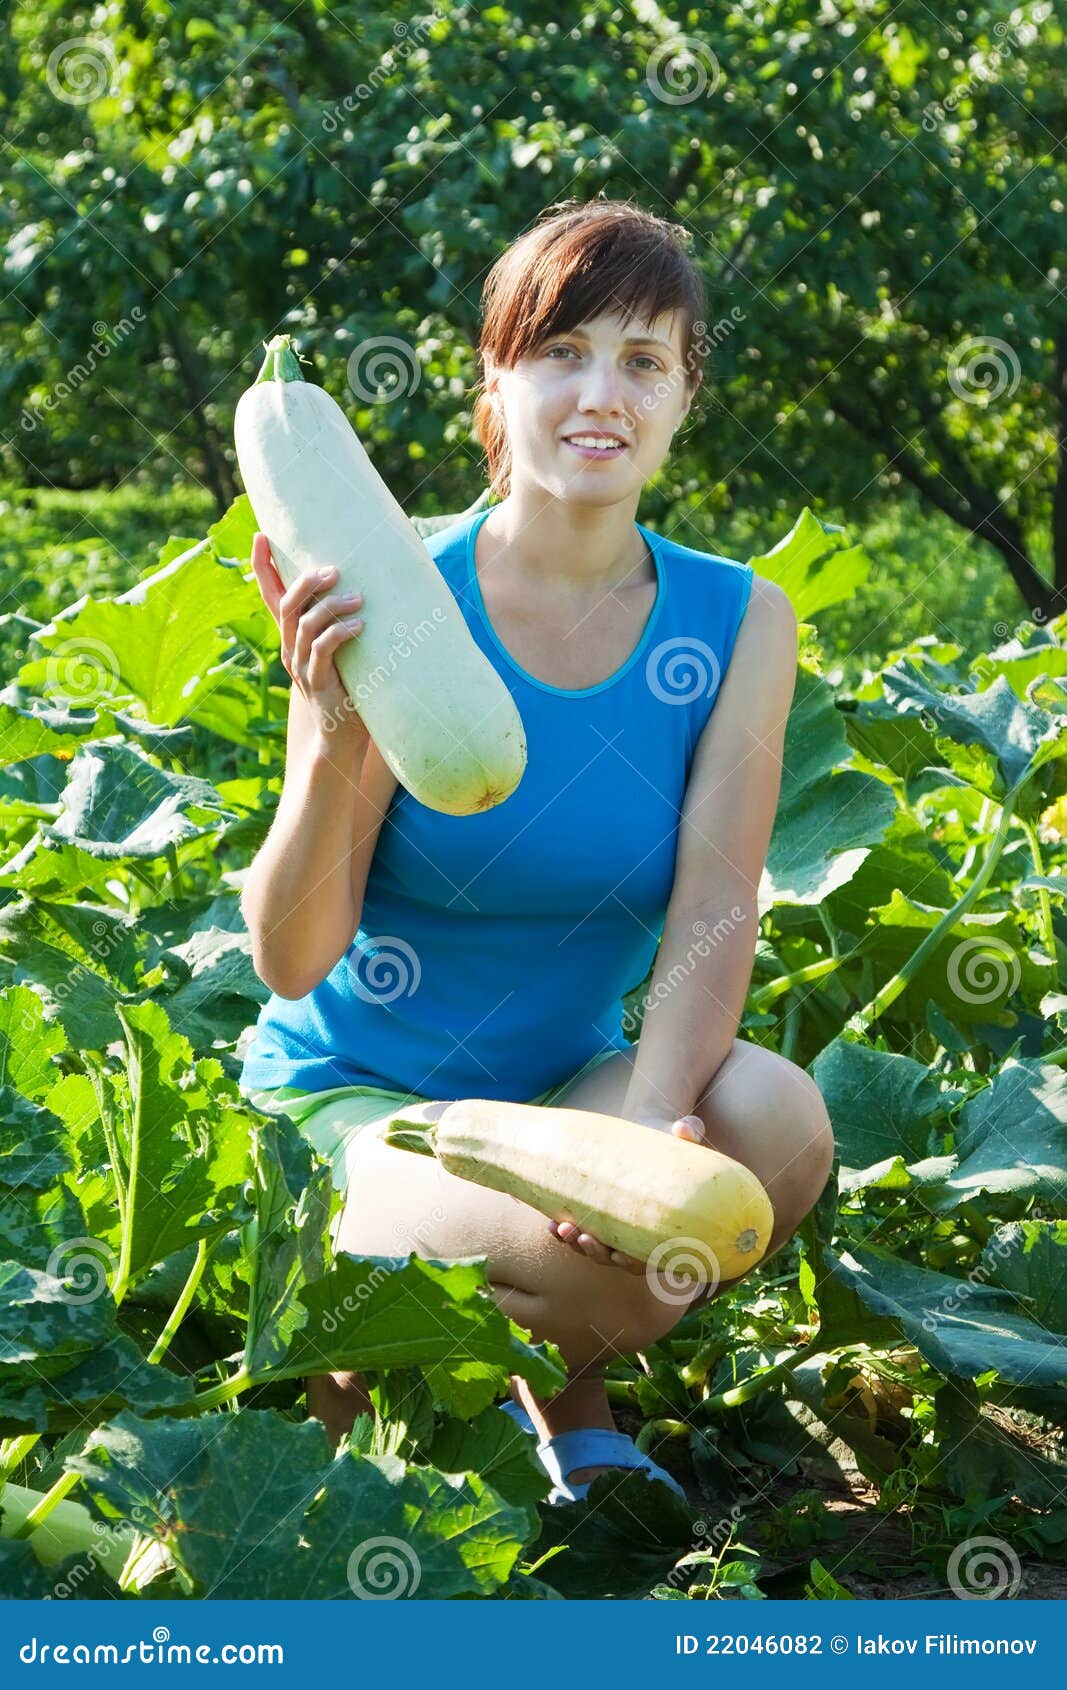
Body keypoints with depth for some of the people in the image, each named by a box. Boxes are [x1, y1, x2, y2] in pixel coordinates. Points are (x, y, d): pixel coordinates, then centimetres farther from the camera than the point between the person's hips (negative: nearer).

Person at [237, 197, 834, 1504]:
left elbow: (713, 915, -12)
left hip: (567, 1081, 4)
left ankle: (567, 1391, 0)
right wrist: (333, 746, -36)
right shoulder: (395, 607, -15)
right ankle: (336, 1365, 0)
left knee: (774, 1122, -29)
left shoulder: (737, 624, -4)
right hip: (351, 1095, -4)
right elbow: (291, 961, -17)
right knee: (611, 1257, -32)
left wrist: (653, 1122, -31)